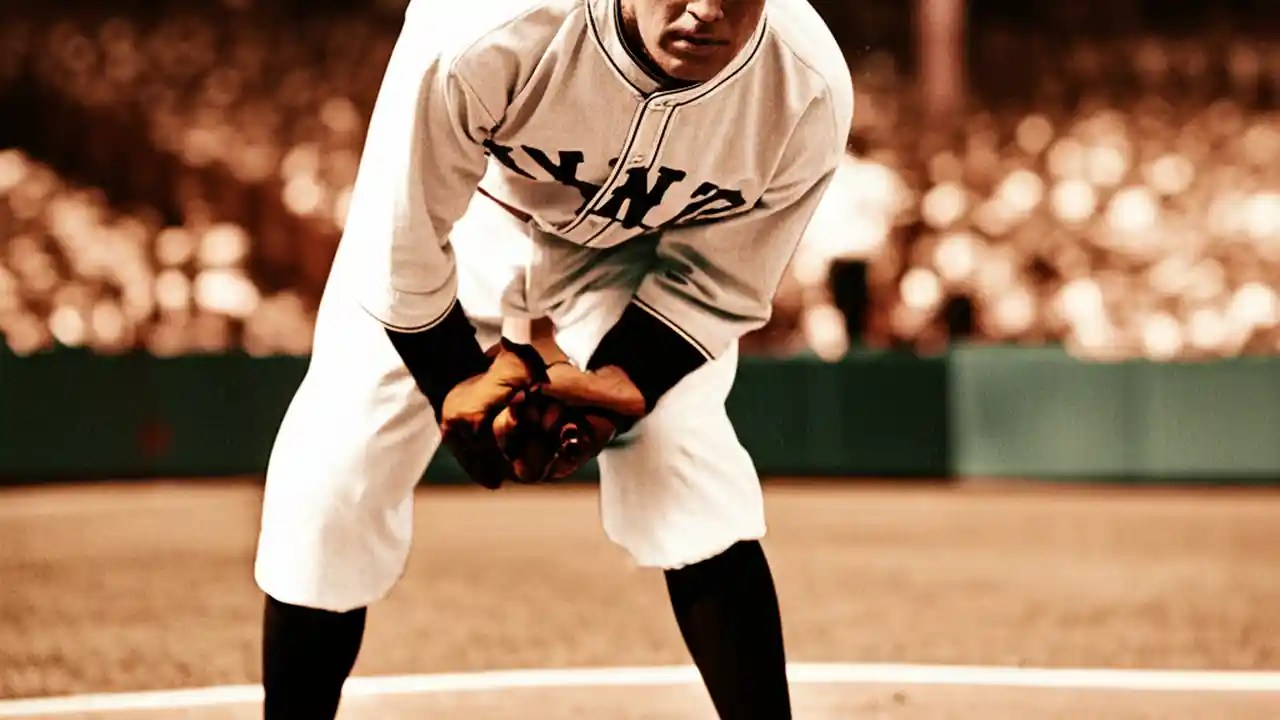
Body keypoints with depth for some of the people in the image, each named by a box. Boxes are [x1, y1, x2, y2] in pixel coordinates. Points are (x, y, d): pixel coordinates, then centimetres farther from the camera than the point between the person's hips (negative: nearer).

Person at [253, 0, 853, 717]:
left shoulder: (810, 93, -33)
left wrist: (614, 384, -29)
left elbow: (718, 284, -16)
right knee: (325, 491, -6)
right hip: (467, 225, -1)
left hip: (632, 254, 1)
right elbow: (400, 240, -25)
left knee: (700, 500, -16)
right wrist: (460, 384, -21)